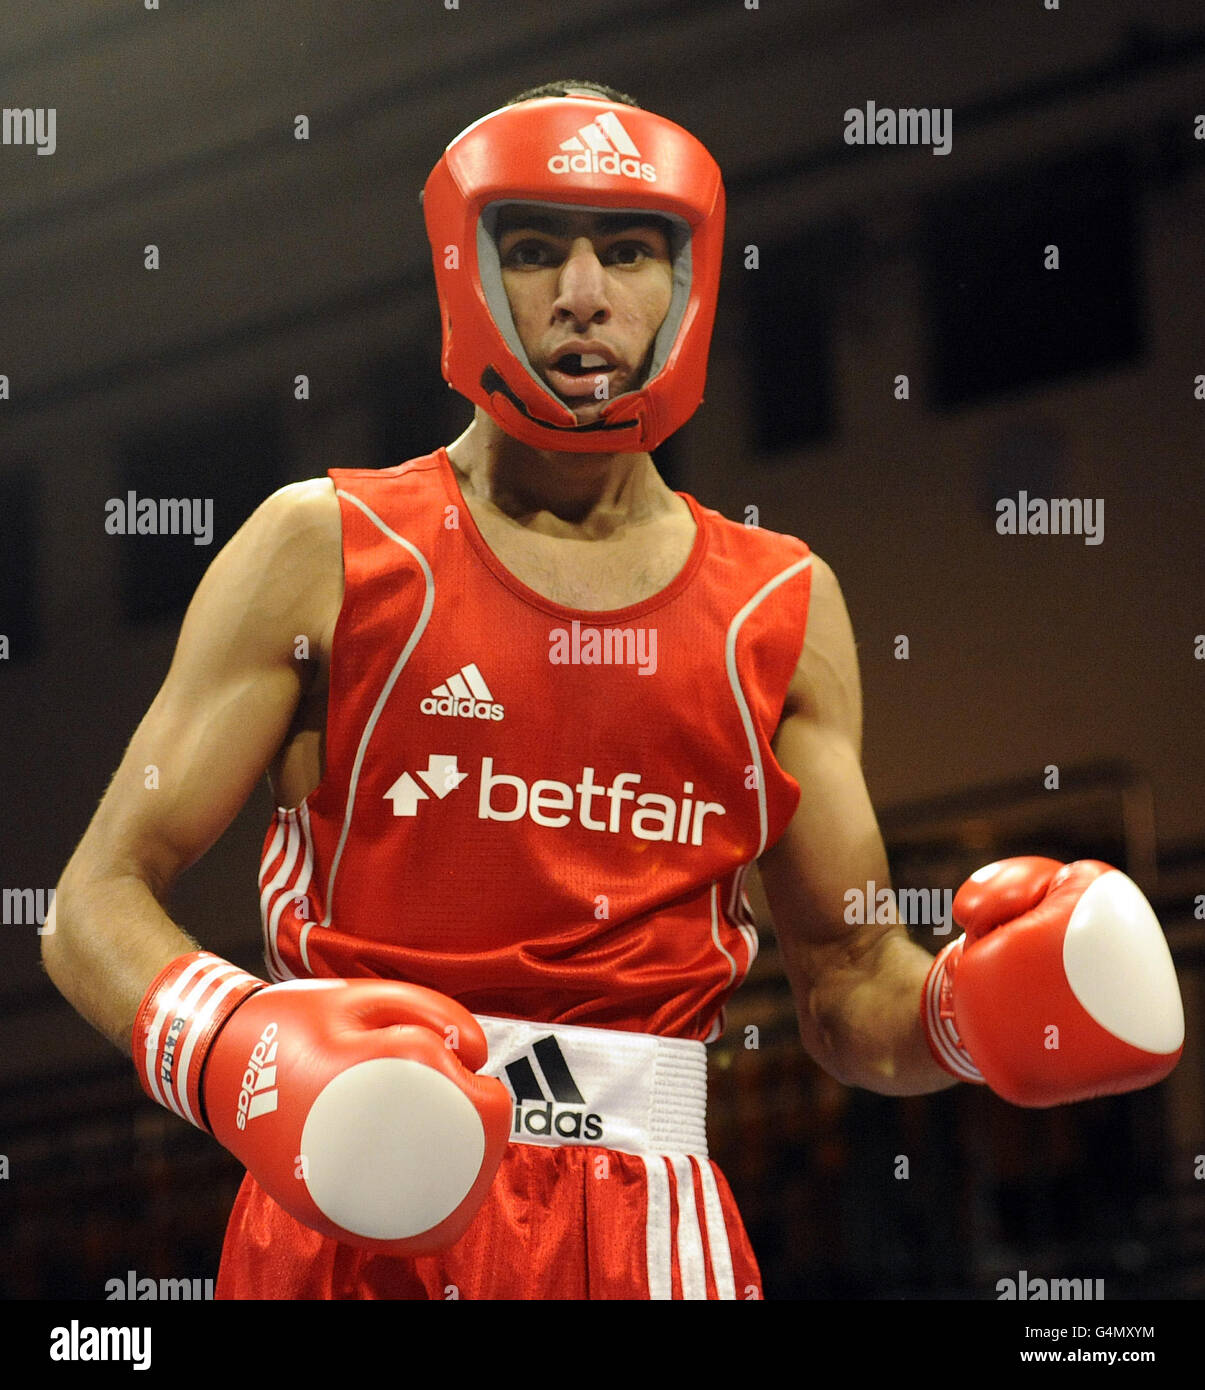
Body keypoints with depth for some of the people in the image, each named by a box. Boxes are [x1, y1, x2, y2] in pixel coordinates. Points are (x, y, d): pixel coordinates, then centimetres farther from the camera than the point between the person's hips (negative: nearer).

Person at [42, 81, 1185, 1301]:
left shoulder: (786, 610, 11)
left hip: (654, 1235, 2)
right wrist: (237, 1055, -20)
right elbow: (98, 903, -1)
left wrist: (970, 1007, -6)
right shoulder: (325, 551, 2)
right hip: (361, 1222, -2)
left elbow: (849, 991, 16)